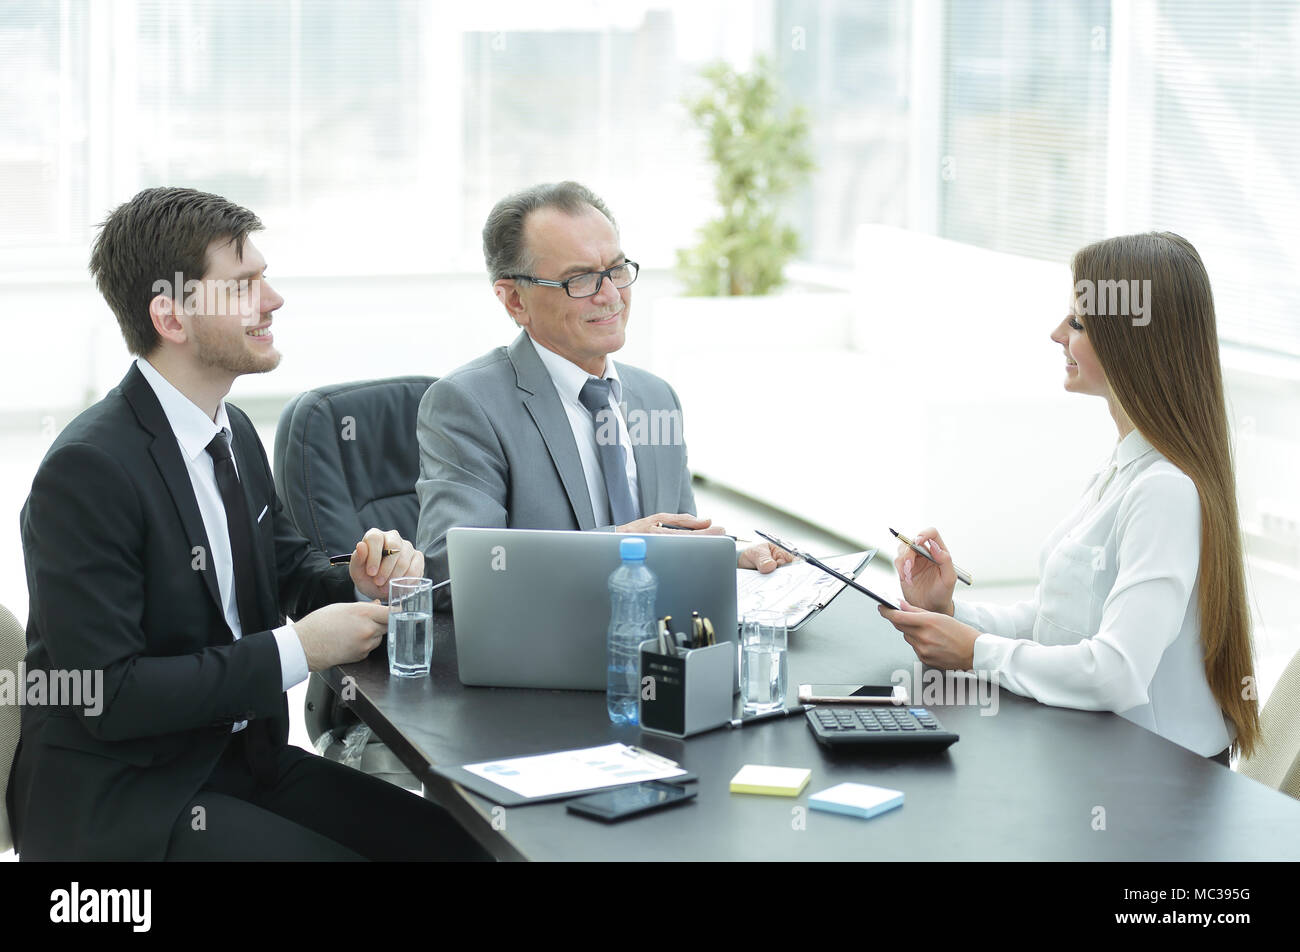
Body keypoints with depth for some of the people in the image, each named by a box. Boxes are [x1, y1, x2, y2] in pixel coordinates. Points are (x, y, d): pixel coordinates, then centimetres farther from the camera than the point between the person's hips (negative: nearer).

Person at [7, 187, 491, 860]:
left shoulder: (235, 433, 7)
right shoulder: (88, 470, -20)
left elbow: (291, 566, 20)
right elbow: (104, 696, -24)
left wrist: (365, 583, -4)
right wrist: (294, 650, -22)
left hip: (239, 755, 8)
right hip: (115, 803, -8)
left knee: (451, 843, -7)